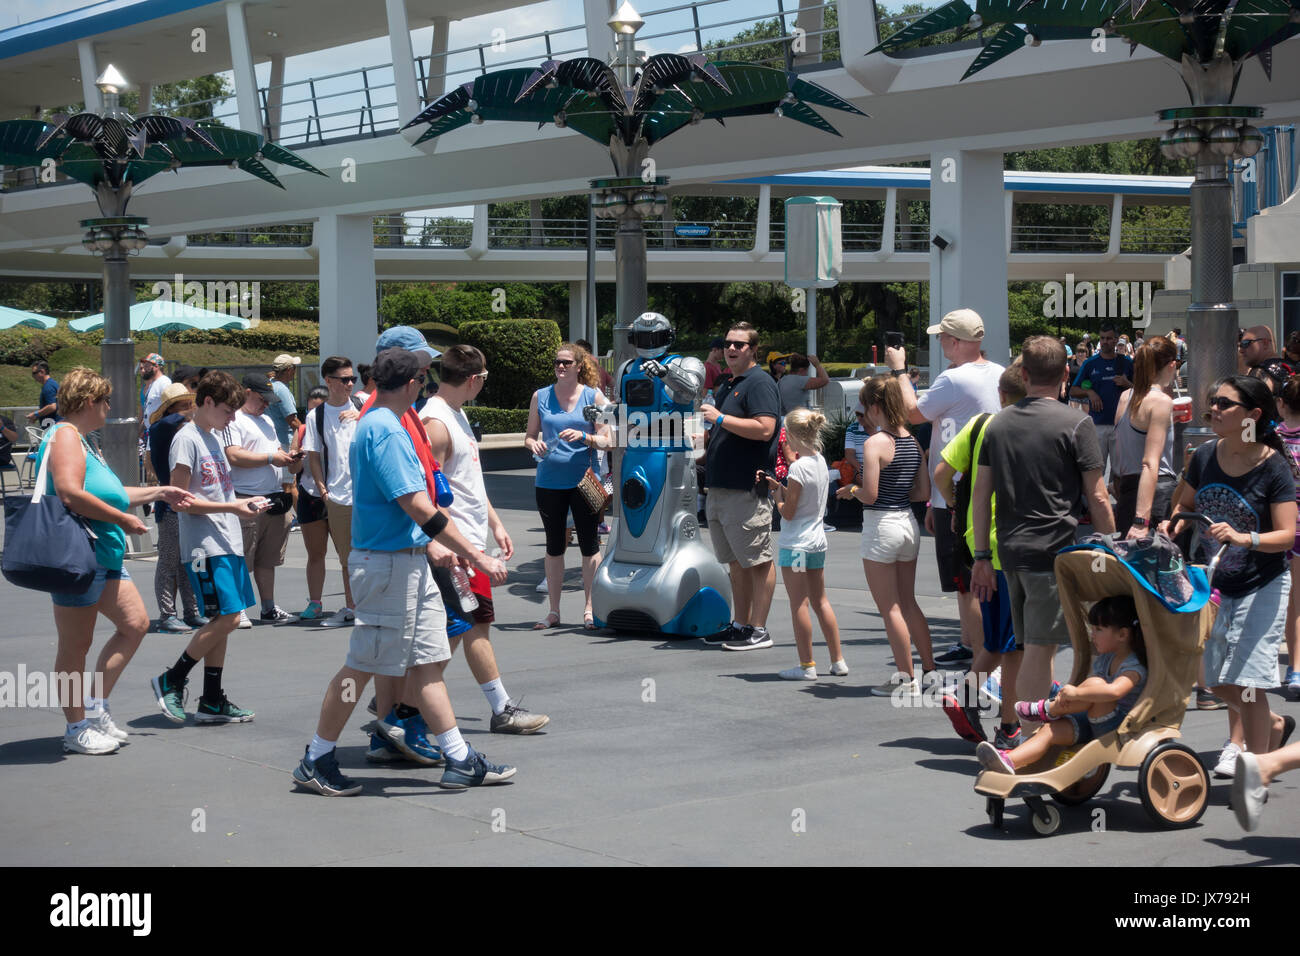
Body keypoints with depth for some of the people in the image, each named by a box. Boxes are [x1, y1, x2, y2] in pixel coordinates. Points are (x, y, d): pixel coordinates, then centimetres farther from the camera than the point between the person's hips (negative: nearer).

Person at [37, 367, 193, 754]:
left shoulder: (81, 440, 21)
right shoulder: (65, 435, -12)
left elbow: (108, 494, 28)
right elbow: (70, 494, -26)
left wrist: (158, 493, 27)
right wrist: (124, 520, -19)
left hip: (104, 555, 11)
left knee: (135, 624, 10)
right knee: (76, 644, -2)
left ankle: (95, 707, 17)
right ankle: (77, 729, 7)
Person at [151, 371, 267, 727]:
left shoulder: (216, 437, 17)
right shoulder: (187, 439, -10)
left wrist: (245, 502, 7)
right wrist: (232, 507, -17)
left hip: (228, 542, 9)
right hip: (204, 545, -9)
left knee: (222, 620, 8)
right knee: (226, 617, -13)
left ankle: (212, 702, 13)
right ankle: (171, 681, 0)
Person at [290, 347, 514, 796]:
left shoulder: (375, 424, 14)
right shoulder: (386, 430, -18)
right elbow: (418, 507, -23)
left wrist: (432, 550, 29)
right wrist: (476, 557, -22)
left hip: (408, 561, 10)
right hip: (388, 564, -10)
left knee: (428, 661, 9)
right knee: (362, 665, -2)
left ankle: (460, 760, 11)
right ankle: (316, 762, 9)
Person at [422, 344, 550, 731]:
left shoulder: (457, 415, 16)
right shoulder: (435, 423, -16)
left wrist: (495, 523, 22)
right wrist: (439, 543, -26)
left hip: (472, 538, 10)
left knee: (458, 626, 10)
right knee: (477, 623, -5)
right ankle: (502, 710, 0)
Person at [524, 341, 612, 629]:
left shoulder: (594, 396, 2)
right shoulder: (540, 397, 7)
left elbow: (606, 440, 0)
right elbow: (530, 436, 12)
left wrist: (583, 437, -18)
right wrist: (534, 445, -10)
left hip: (583, 481, -2)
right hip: (549, 481, 2)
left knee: (590, 545, 2)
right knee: (554, 545, 9)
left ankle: (589, 609, 12)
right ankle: (553, 610, 16)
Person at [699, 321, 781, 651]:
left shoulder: (760, 383, -9)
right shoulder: (726, 386, 21)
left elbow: (764, 429, -23)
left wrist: (719, 418, -18)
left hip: (748, 489, -10)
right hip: (720, 488, 10)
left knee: (758, 561, -5)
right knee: (736, 562, 14)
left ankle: (759, 630, -3)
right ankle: (741, 625, 20)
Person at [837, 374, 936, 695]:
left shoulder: (875, 444, -16)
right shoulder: (913, 442, 5)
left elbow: (870, 495, -19)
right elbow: (924, 492, 7)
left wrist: (852, 490, 1)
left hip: (882, 526, -7)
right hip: (909, 523, 7)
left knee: (890, 608, 2)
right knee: (908, 603, 18)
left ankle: (906, 679, 5)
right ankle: (930, 669, 22)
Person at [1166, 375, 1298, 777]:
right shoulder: (1205, 456, -4)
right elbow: (1185, 506, 12)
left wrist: (1242, 538, -37)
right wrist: (1171, 528, -9)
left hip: (1262, 586, -6)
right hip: (1215, 584, 6)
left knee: (1245, 681, -10)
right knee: (1218, 682, 13)